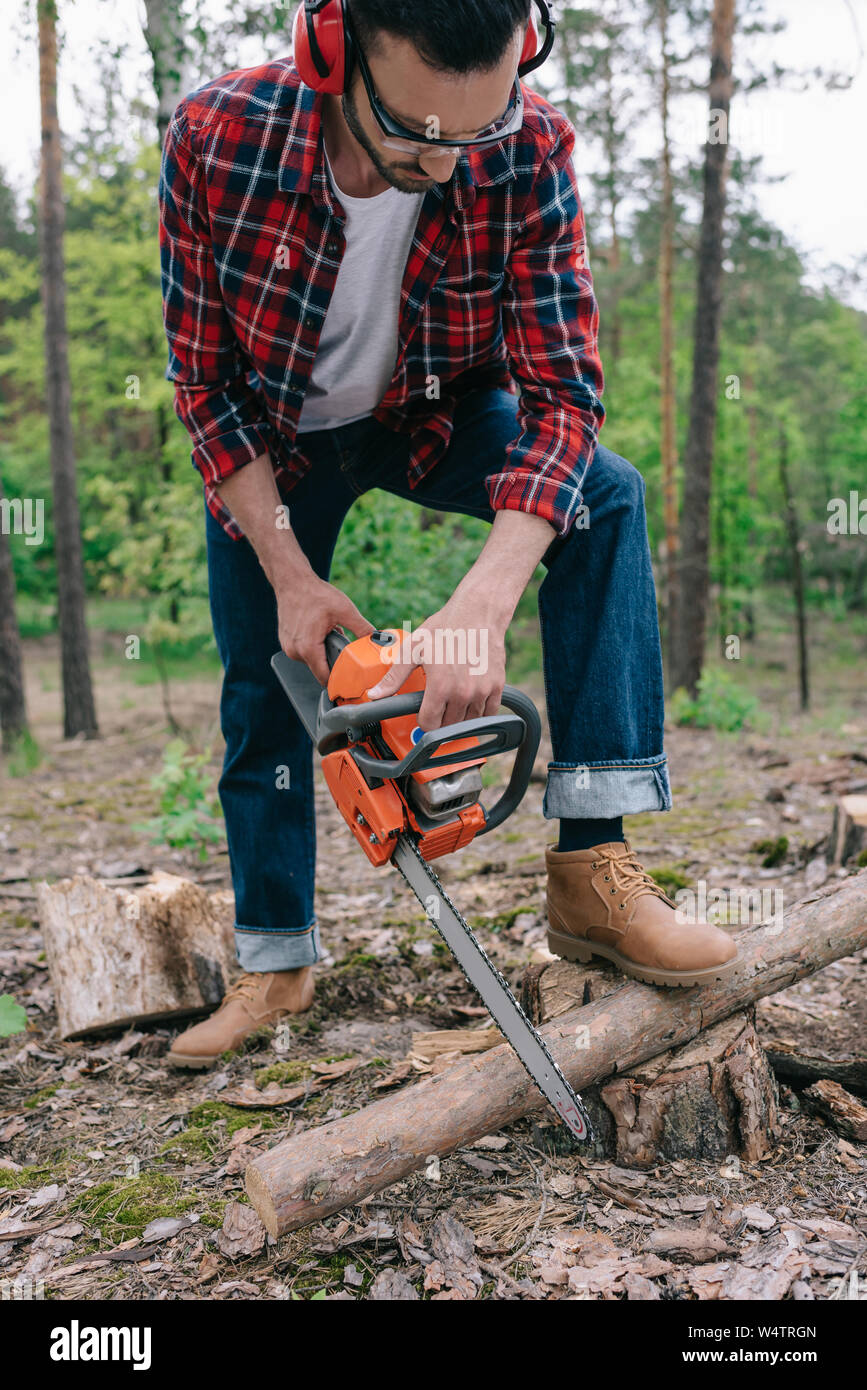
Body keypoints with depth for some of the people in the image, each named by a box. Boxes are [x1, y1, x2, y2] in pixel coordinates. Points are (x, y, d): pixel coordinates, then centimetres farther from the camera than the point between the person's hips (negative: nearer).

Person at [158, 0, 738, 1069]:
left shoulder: (530, 152, -29)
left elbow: (562, 394, -30)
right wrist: (292, 579, -23)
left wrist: (482, 605, -44)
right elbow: (203, 383, -20)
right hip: (269, 441, 0)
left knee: (606, 498, -25)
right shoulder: (215, 138, -30)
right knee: (261, 689, 0)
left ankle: (593, 868, -25)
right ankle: (274, 962, 19)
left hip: (437, 418, 0)